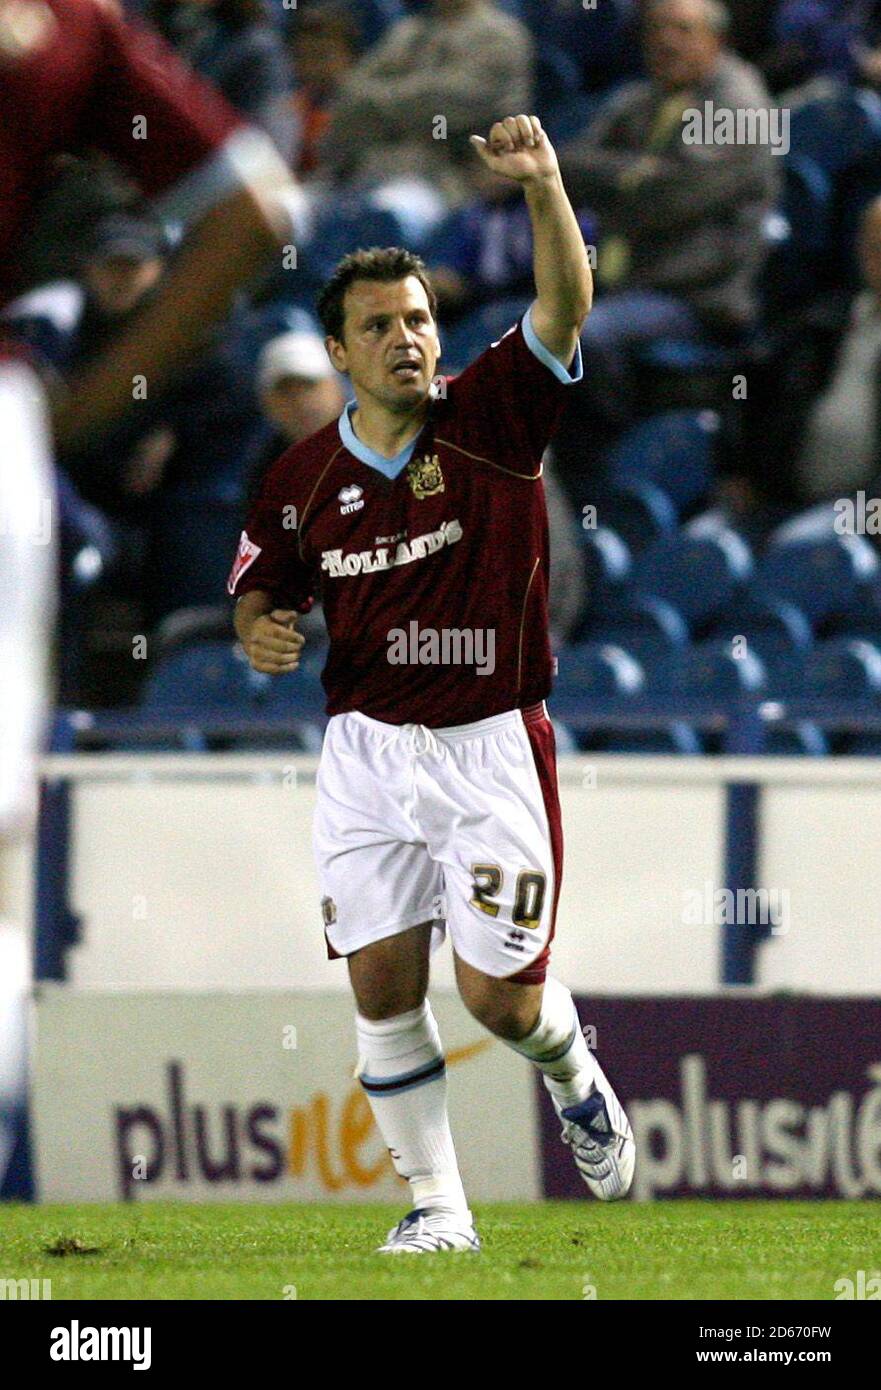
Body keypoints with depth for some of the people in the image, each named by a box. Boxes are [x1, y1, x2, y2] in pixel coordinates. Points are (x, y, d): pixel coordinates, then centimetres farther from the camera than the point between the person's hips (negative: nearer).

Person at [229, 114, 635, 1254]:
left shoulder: (491, 418, -8)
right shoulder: (303, 480, 0)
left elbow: (564, 308, -24)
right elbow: (259, 586, 14)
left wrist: (542, 186, -40)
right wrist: (258, 633, -11)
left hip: (490, 747, -3)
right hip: (367, 751, 3)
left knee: (500, 997, -3)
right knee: (383, 989, -1)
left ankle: (573, 1075, 32)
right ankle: (436, 1206, 13)